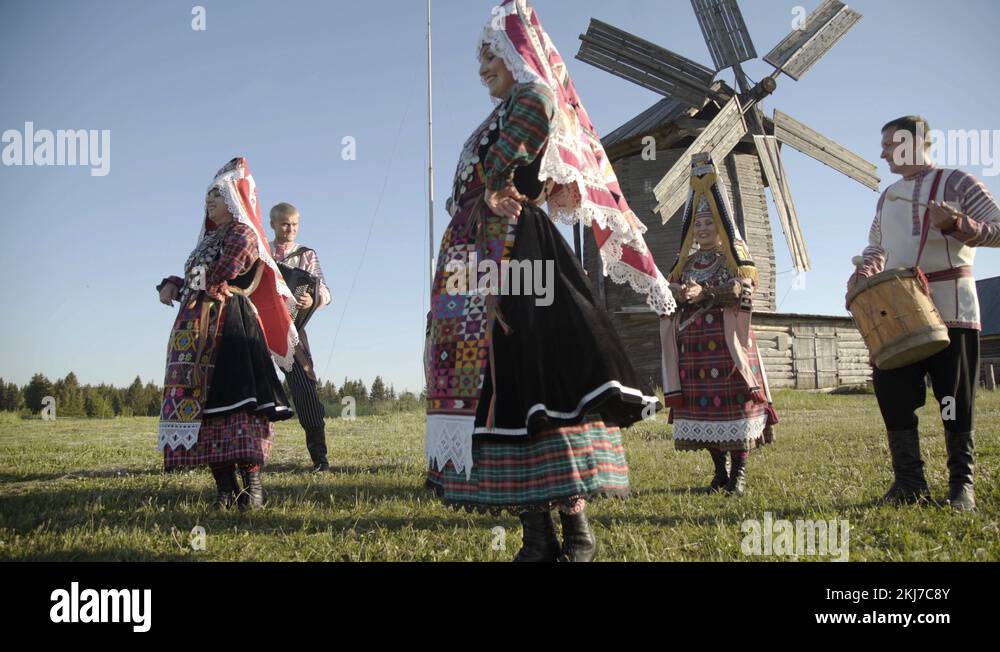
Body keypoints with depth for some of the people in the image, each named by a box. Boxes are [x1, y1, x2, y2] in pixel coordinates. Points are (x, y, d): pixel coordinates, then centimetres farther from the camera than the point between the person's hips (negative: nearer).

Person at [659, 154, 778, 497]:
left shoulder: (735, 254, 6)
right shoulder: (687, 260, 19)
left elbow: (743, 286, -10)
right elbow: (667, 286, 10)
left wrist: (704, 292, -21)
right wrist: (678, 291, -13)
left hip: (727, 340, -4)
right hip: (693, 342, 4)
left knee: (734, 399, -8)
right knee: (703, 402, 2)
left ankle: (739, 472, 0)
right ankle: (720, 472, 13)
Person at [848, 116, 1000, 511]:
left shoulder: (955, 182, 1)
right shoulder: (888, 196, 19)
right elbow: (877, 247, 27)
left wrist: (958, 224, -22)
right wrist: (864, 272, 6)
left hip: (949, 304, -5)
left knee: (956, 396, 0)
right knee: (892, 390, -1)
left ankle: (962, 483, 12)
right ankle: (909, 481, 7)